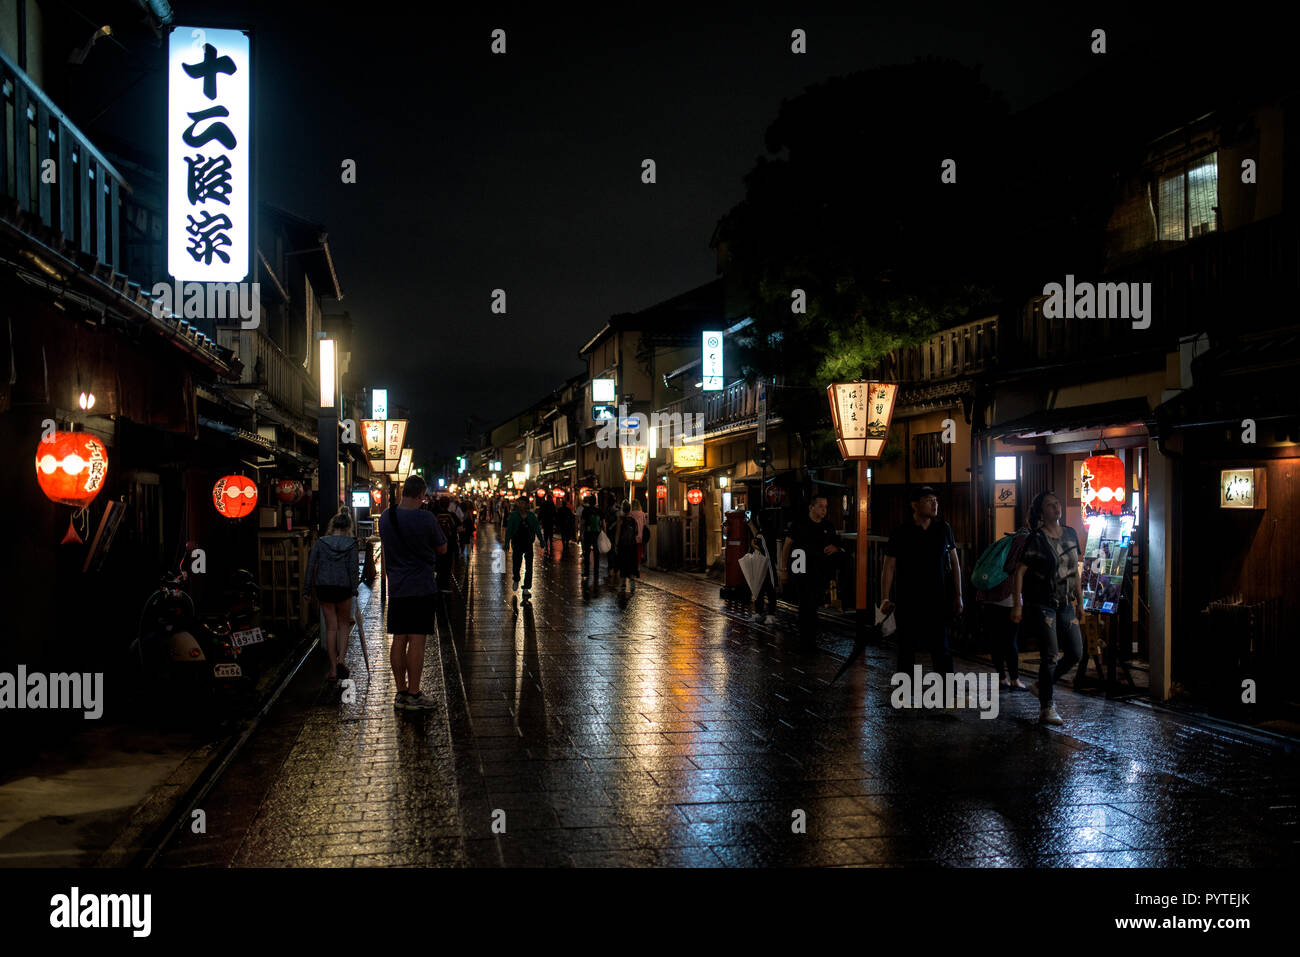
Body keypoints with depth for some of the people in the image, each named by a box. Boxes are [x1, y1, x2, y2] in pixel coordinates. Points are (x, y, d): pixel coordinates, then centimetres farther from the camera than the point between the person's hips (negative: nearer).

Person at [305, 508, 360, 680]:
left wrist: (308, 587, 5)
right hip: (343, 588, -1)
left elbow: (311, 565, -2)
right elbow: (353, 568, -8)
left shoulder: (321, 542, -1)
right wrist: (355, 588, 0)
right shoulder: (351, 544, -5)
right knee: (343, 624, 17)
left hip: (324, 588, 1)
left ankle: (333, 668, 10)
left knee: (331, 627, 9)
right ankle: (341, 659, -4)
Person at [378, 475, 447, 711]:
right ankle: (413, 695, 2)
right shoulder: (426, 519, -15)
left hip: (396, 588, 5)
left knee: (399, 640, 10)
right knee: (417, 640, -2)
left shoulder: (385, 517, 2)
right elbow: (442, 549, -3)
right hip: (421, 588, -5)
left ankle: (401, 693, 17)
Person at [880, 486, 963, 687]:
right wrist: (885, 599, -13)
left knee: (940, 648, 0)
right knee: (907, 648, 6)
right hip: (907, 602, -2)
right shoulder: (902, 533, -4)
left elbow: (954, 563, 11)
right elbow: (889, 567, -4)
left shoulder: (943, 529, 5)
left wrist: (958, 595, 7)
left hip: (937, 601, 2)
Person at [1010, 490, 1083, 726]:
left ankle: (1042, 685, 25)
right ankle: (1046, 710, 0)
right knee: (1049, 656, -8)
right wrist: (1017, 604, -17)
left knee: (1076, 653, 5)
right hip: (1041, 604, -7)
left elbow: (1075, 570, 16)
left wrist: (1080, 601, 15)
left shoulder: (1071, 534, 9)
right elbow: (1020, 571, -11)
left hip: (1064, 604, 7)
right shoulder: (1037, 539, -10)